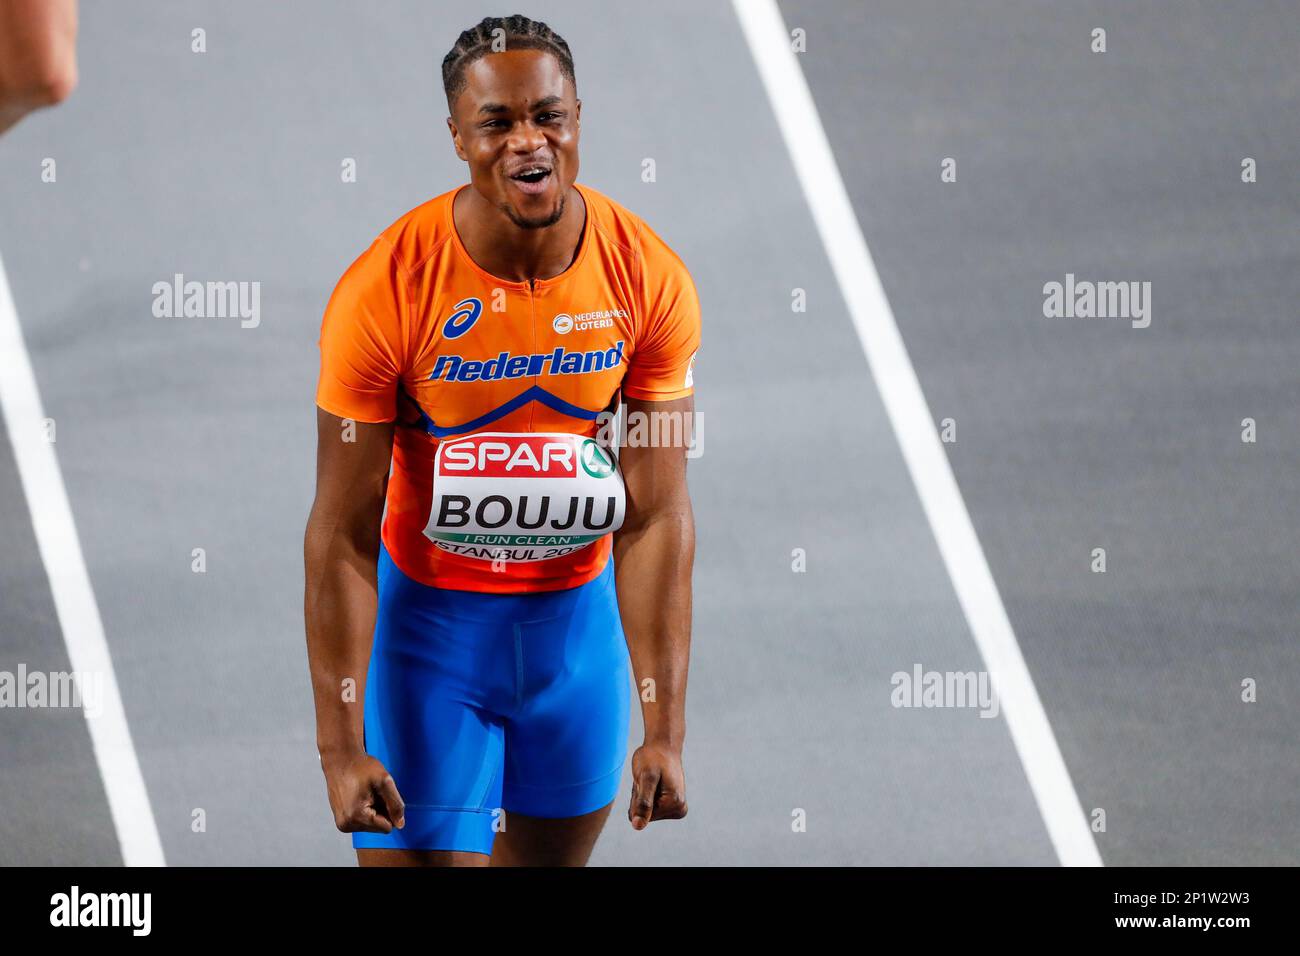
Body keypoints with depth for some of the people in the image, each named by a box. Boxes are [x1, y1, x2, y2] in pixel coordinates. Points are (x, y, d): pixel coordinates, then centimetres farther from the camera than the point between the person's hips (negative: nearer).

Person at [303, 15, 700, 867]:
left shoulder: (650, 279, -12)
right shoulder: (385, 291, -20)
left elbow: (658, 518, -9)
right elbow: (343, 536, -15)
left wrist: (666, 731, -13)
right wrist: (341, 750, -17)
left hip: (578, 611, 3)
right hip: (427, 613, -3)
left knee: (552, 859, 14)